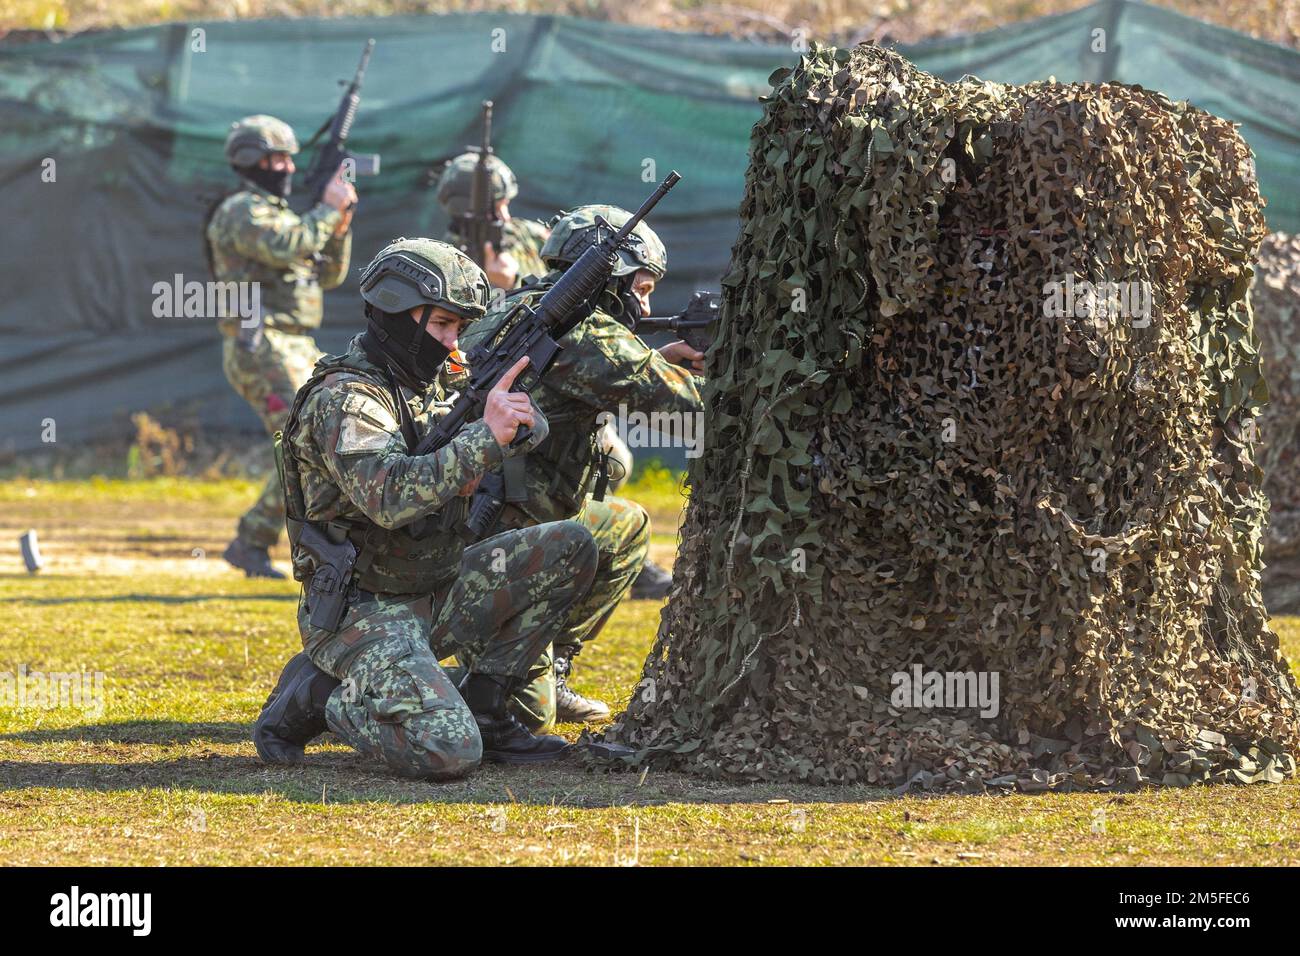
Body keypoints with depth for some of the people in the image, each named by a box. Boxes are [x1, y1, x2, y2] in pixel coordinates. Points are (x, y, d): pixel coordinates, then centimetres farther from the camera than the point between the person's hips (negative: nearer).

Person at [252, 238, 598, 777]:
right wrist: (486, 435, -32)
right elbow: (392, 498, -32)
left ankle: (483, 710, 4)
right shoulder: (344, 398, -17)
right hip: (362, 613, -9)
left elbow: (531, 431, 14)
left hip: (433, 596, 9)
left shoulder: (424, 386, 11)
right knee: (448, 753, -27)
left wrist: (517, 418, -8)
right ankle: (315, 697, 0)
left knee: (570, 549, -2)